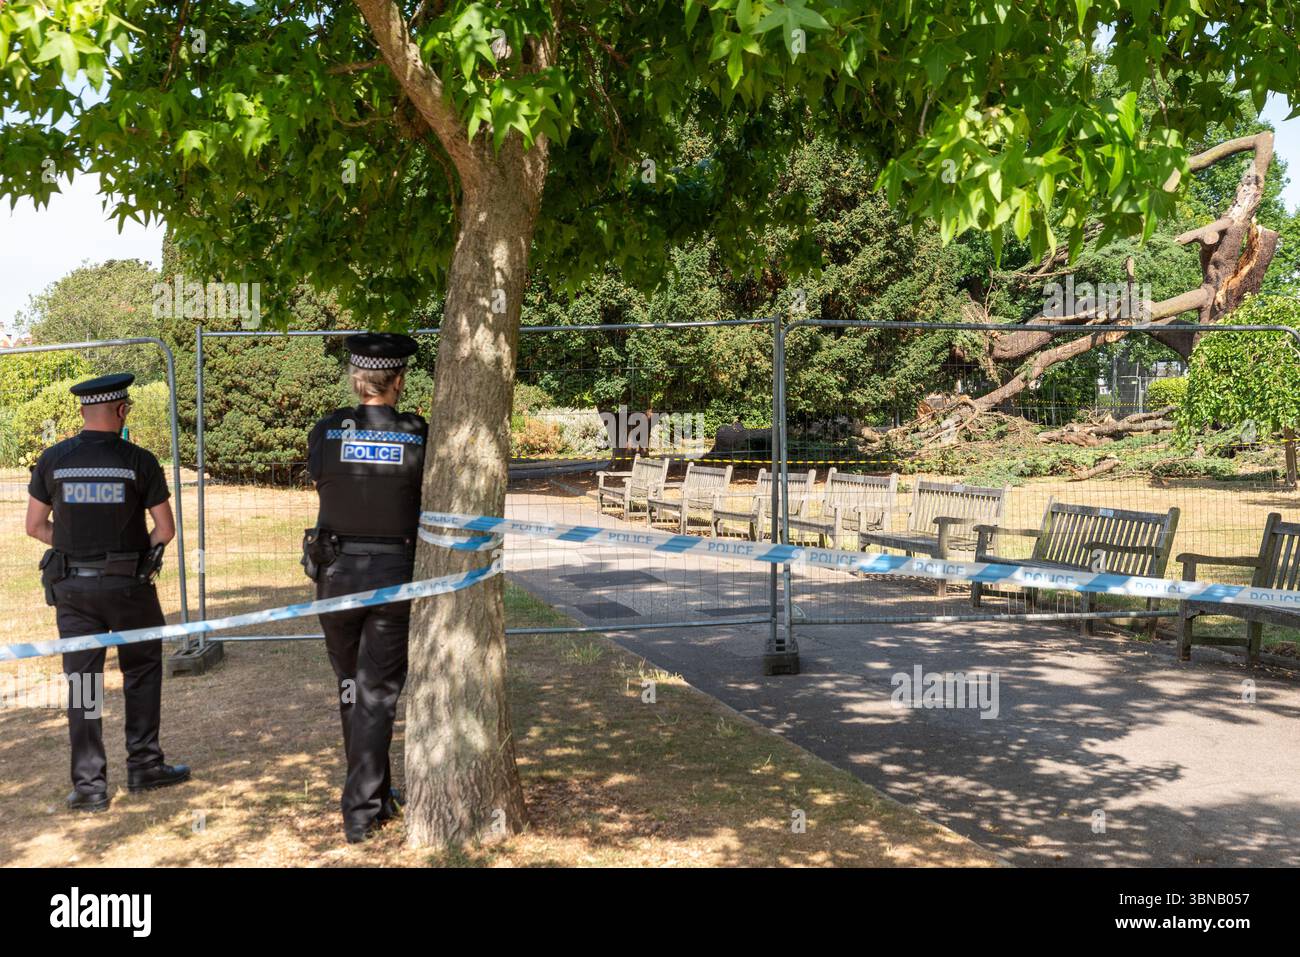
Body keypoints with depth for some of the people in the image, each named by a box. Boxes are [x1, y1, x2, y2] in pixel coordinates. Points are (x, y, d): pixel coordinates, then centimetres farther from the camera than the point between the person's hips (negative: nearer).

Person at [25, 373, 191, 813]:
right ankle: (144, 766, 18)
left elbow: (35, 526, 4)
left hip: (72, 586, 2)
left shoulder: (53, 459, -2)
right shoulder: (139, 461, -8)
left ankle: (89, 785, 9)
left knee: (82, 682, 8)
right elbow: (165, 529, -6)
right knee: (142, 672, 15)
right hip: (129, 585, -2)